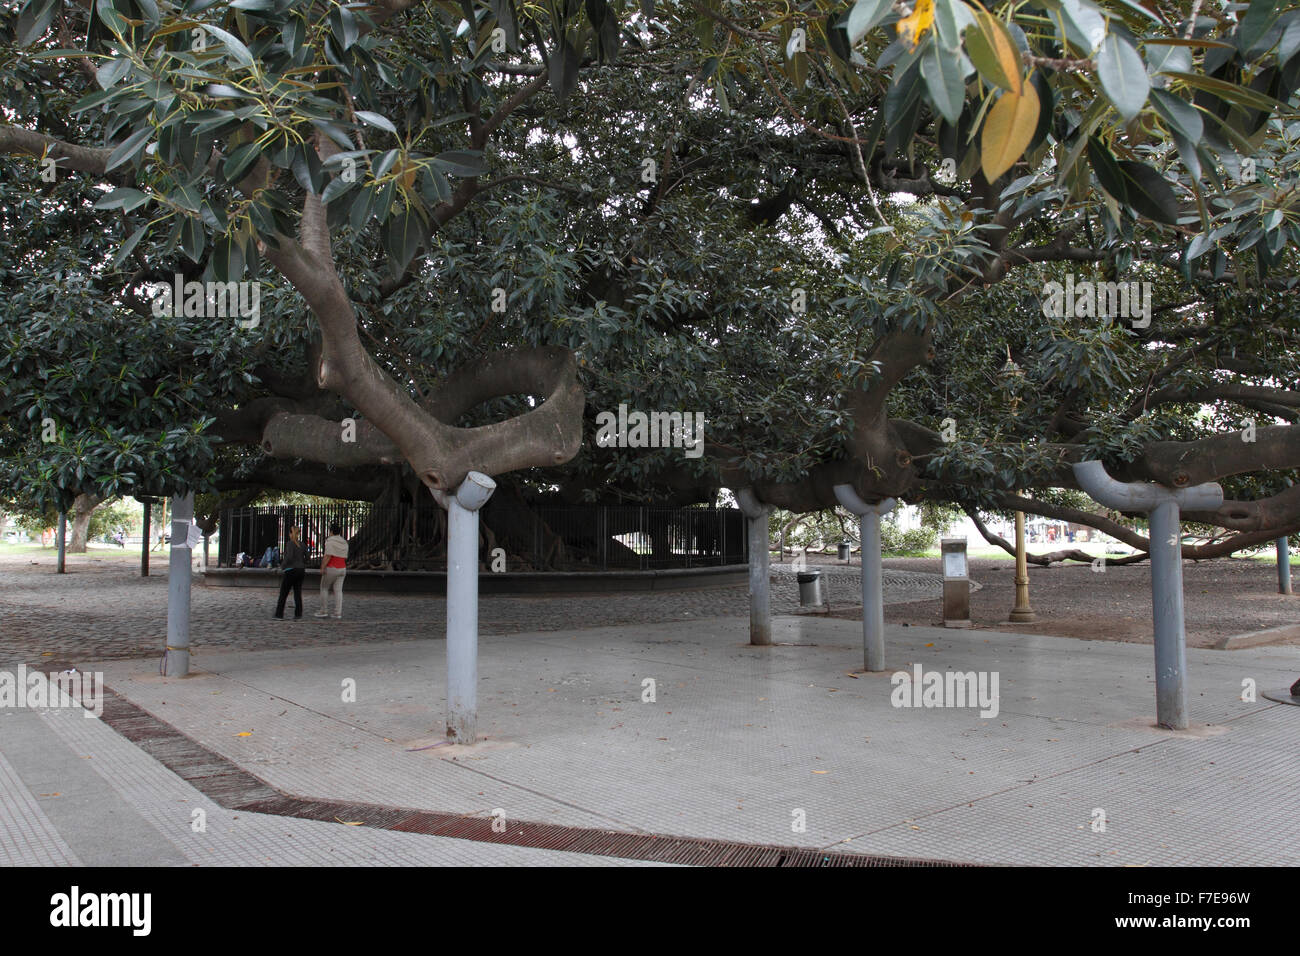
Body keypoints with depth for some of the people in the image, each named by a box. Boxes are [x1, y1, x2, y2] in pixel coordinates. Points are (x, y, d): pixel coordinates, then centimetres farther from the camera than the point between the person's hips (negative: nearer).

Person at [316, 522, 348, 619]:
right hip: (342, 569, 6)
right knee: (338, 591, 4)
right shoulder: (344, 543, 10)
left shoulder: (330, 541, -12)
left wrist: (322, 568, -16)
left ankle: (324, 611, 8)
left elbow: (328, 556, -19)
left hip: (331, 569, -6)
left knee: (324, 588, 8)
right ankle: (338, 613, -2)